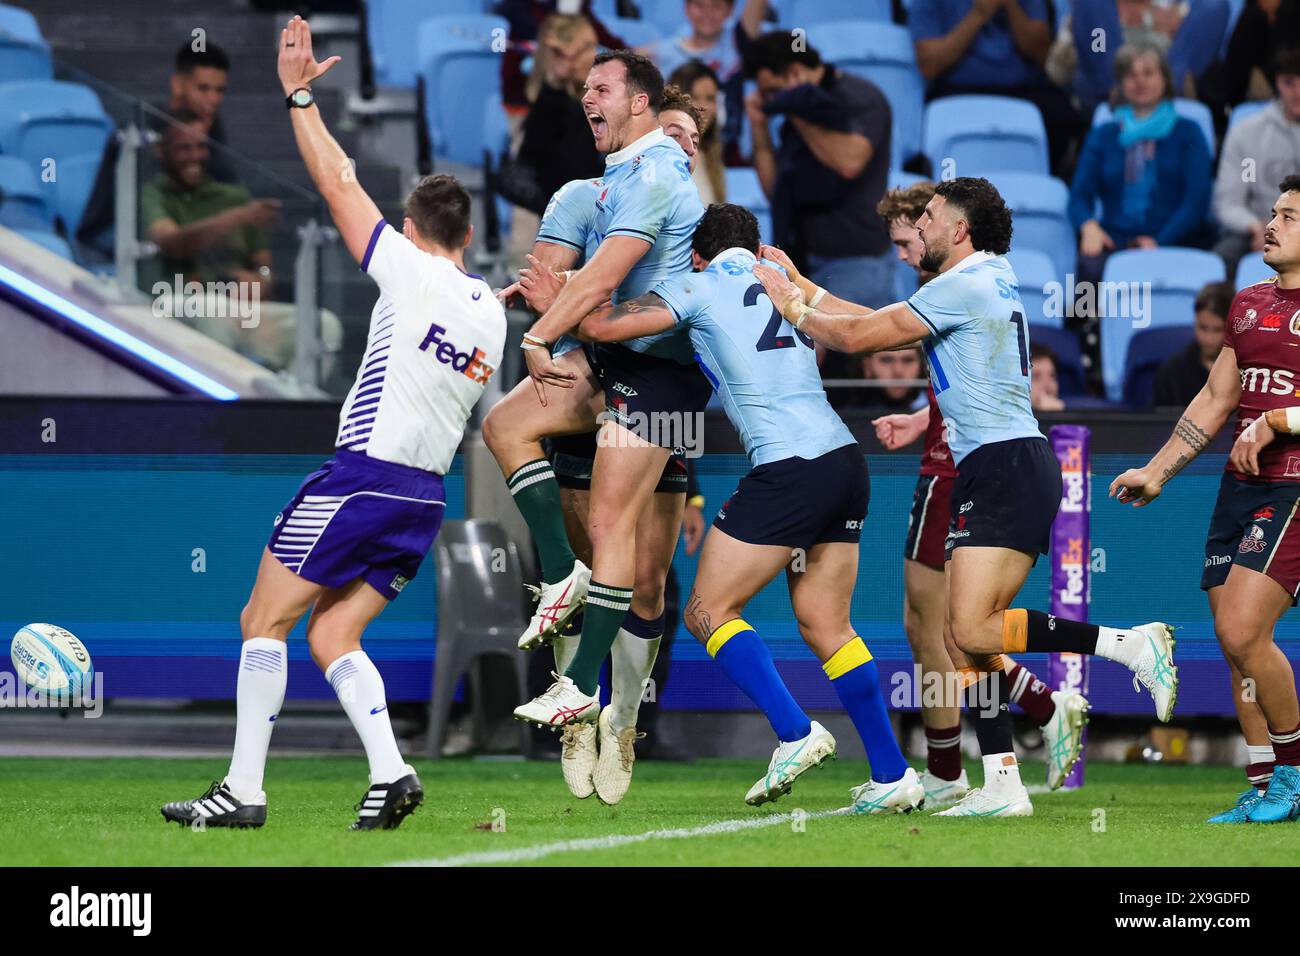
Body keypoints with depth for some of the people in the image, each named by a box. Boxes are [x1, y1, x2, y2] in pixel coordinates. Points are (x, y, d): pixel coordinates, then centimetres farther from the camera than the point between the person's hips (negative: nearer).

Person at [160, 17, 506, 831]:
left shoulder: (412, 274, -8)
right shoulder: (491, 312, 11)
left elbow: (338, 184, -6)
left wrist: (300, 97, 0)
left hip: (362, 479, -7)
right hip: (427, 496, 7)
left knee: (265, 621, 0)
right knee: (332, 635, 11)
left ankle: (244, 788, -4)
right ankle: (390, 773, -7)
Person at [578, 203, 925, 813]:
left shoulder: (698, 288, 3)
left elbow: (604, 327, -2)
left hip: (787, 467, -7)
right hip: (846, 459, 7)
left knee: (708, 612, 0)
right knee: (825, 625, 13)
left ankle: (795, 733, -15)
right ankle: (892, 775, 8)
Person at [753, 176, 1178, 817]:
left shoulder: (967, 284, -9)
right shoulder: (990, 280, 21)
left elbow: (859, 336, -7)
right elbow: (874, 324, 27)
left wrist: (794, 311, 9)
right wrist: (801, 288, 28)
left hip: (1007, 468, -10)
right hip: (1002, 470, 10)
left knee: (972, 630, -20)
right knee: (969, 633, 5)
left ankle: (1131, 644, -20)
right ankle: (1003, 787, 2)